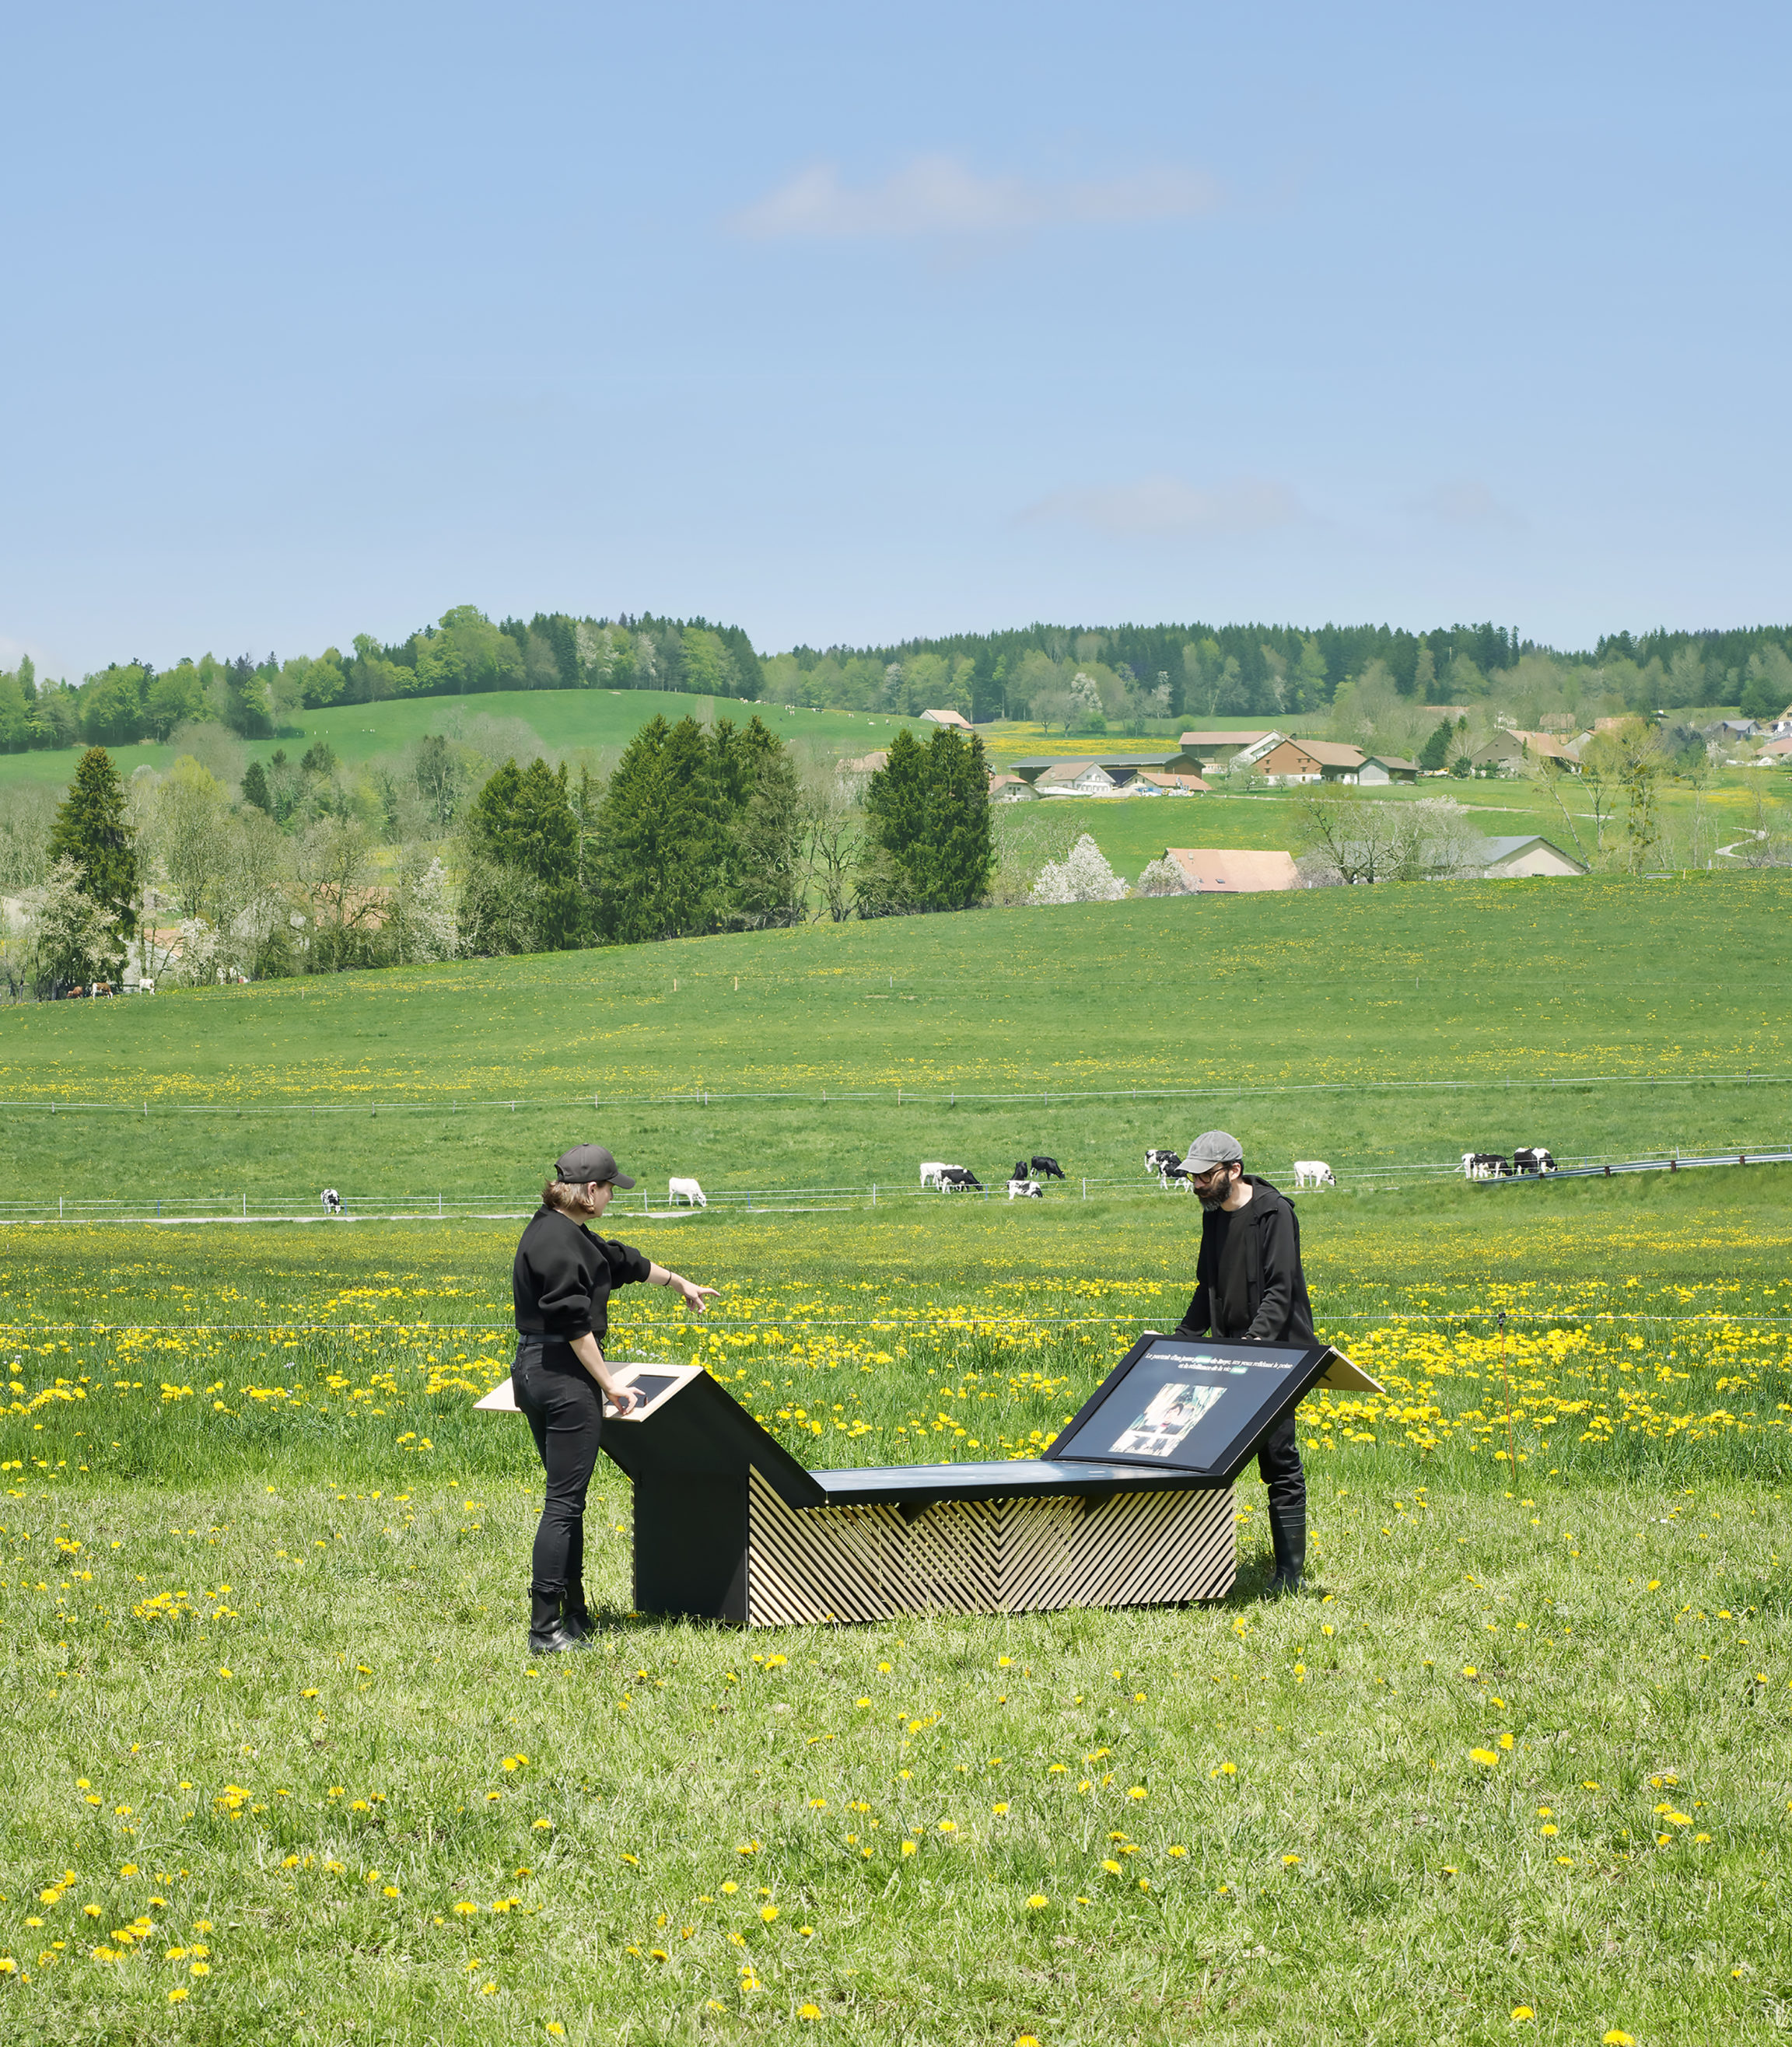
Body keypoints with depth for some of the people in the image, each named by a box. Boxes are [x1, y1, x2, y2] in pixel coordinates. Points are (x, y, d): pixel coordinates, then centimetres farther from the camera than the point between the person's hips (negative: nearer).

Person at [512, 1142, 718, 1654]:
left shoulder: (559, 1230, 16)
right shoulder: (559, 1240, -17)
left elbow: (621, 1261, 32)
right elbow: (573, 1322, -21)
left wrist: (678, 1282, 45)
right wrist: (610, 1385, -15)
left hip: (534, 1373, 11)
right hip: (564, 1377, -11)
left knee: (567, 1498, 16)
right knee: (564, 1503, -8)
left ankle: (574, 1617, 22)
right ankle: (545, 1629, -8)